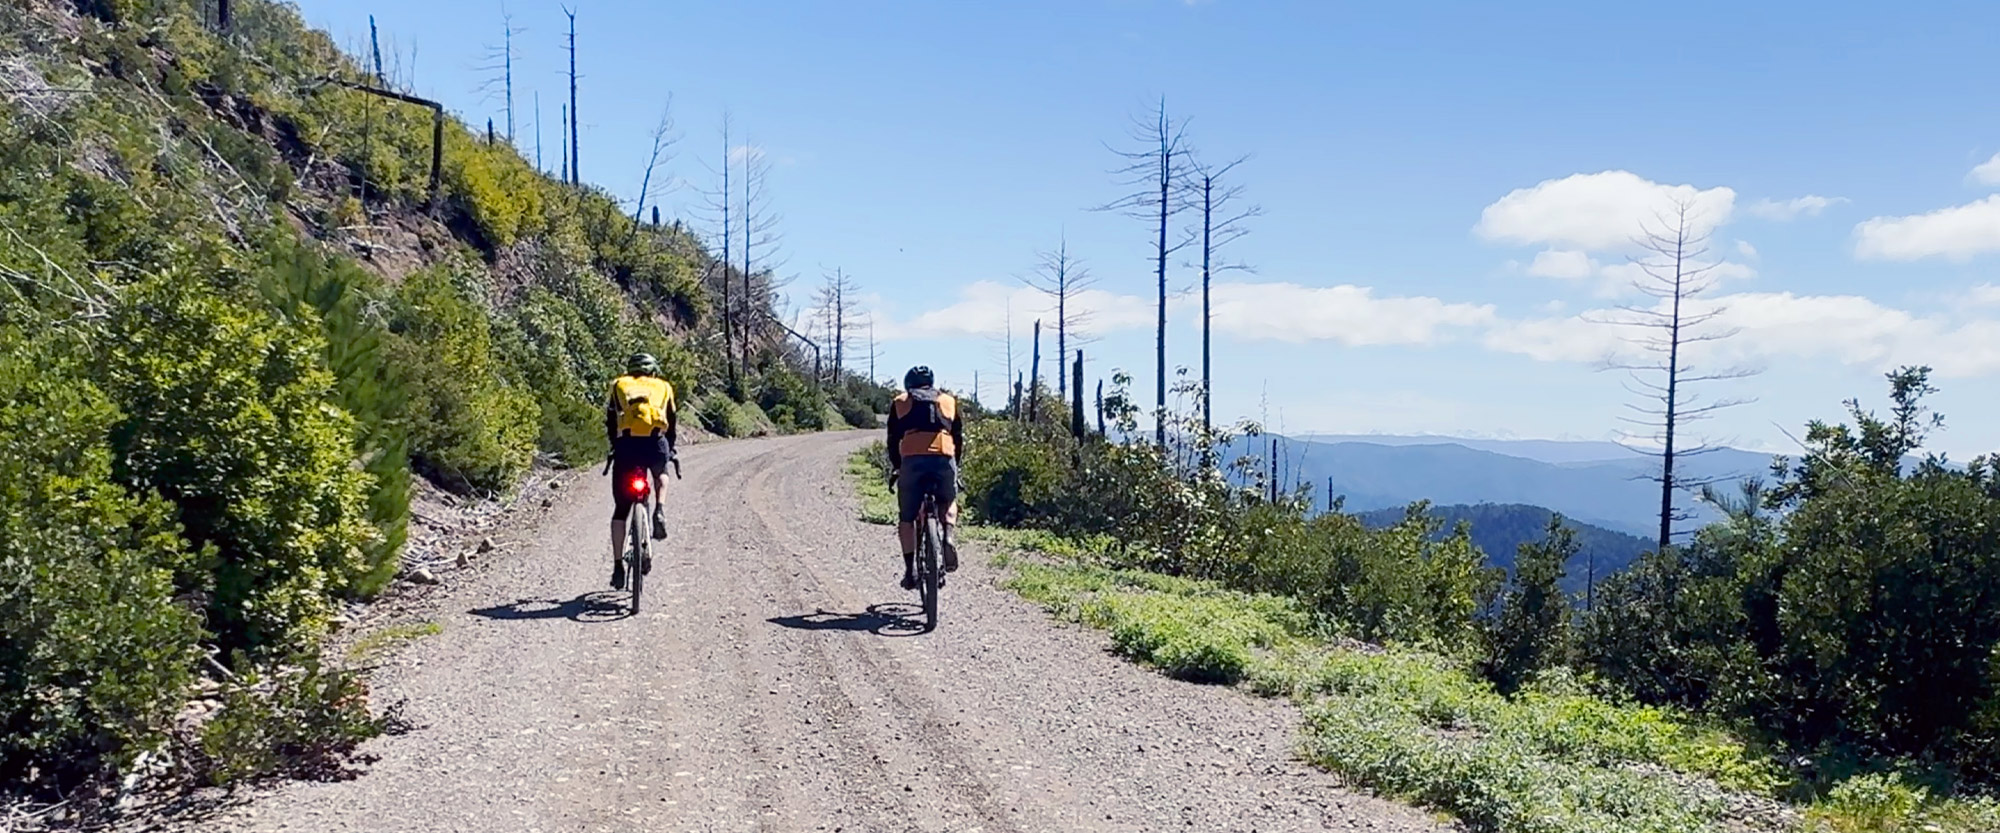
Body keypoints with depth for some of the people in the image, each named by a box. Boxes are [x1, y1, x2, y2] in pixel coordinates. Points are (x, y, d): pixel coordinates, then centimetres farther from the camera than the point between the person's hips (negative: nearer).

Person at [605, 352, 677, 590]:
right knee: (660, 473, 37)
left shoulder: (619, 385, 24)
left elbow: (610, 423, 19)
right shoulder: (664, 387, 25)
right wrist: (669, 450, 38)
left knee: (620, 510, 11)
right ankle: (660, 510, 10)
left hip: (626, 444, 0)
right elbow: (672, 423, 26)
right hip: (656, 443, 0)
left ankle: (618, 566, 9)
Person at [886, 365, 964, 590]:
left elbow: (893, 440, 20)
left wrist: (895, 468, 31)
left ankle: (910, 569, 4)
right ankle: (948, 538, 2)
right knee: (949, 503, 27)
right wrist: (955, 466, 32)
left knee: (906, 518, 12)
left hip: (912, 461, -1)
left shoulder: (900, 402, 22)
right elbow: (959, 438, 22)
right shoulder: (949, 401, 24)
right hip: (944, 460, 1)